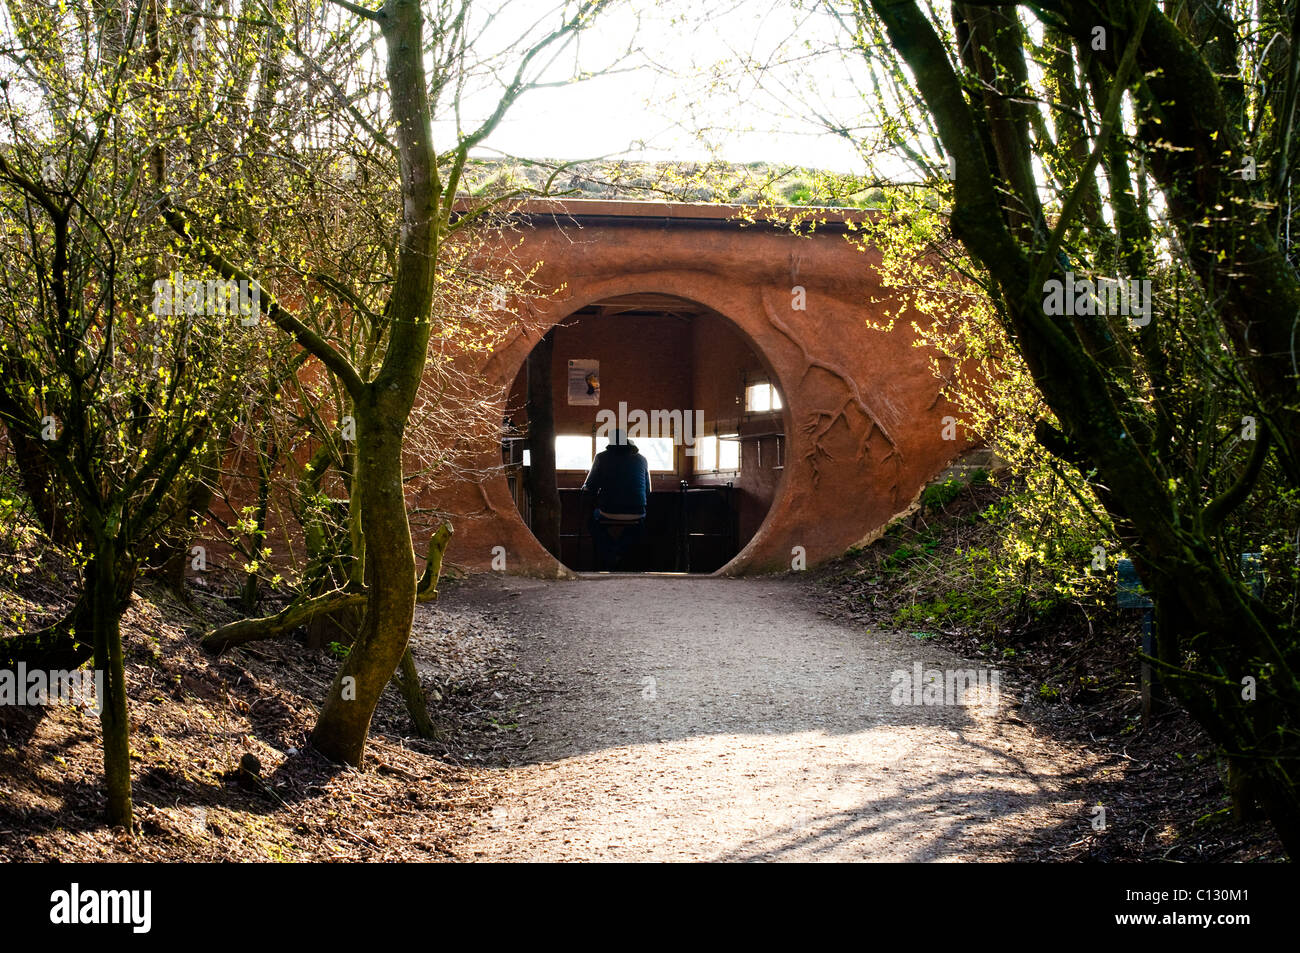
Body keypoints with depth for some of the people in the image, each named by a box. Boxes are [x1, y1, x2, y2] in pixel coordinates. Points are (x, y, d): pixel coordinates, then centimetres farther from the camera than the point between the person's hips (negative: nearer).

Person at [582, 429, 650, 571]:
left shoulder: (602, 457, 3)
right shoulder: (641, 459, 10)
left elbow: (588, 490, 6)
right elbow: (647, 492, 17)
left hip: (608, 517, -1)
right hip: (636, 519, 1)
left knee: (594, 515, 30)